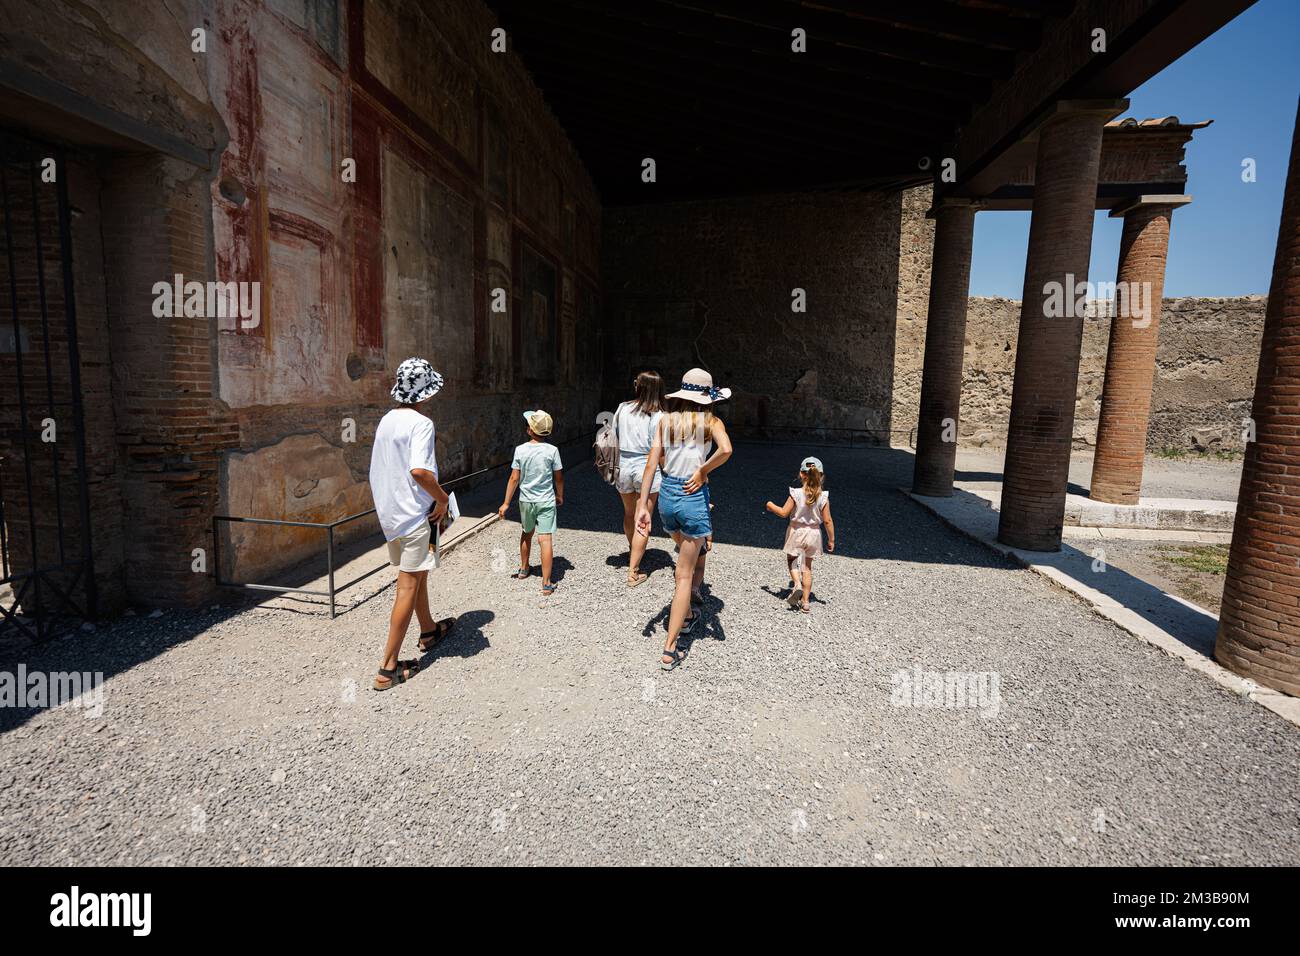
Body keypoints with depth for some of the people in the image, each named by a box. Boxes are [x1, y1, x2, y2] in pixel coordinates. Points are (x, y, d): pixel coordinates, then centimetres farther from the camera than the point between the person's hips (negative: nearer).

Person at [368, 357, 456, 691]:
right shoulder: (421, 423, -17)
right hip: (413, 513, -9)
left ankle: (429, 630, 45)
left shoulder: (386, 420, 9)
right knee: (408, 586, -2)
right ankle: (388, 668, 3)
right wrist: (442, 498, -16)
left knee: (418, 574, 24)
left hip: (389, 510, 9)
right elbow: (419, 470, -31)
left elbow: (382, 468, 15)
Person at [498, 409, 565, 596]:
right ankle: (546, 584, -4)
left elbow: (514, 479, -6)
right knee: (545, 539, -3)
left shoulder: (520, 450, -8)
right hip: (546, 501, -2)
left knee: (526, 533, 24)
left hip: (526, 500, 2)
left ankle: (523, 569, 41)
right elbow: (559, 477, -3)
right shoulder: (552, 450, -10)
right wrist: (560, 496, 14)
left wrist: (506, 503, 1)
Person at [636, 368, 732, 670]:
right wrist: (703, 472, -12)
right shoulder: (710, 421, -6)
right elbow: (725, 449, -28)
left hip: (667, 495, 4)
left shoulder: (665, 420, 4)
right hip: (694, 498, -4)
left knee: (688, 555, 31)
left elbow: (651, 463, -2)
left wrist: (643, 505, -2)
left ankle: (686, 615, 46)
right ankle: (670, 650, 5)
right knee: (685, 574, 4)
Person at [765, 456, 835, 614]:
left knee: (791, 560, 19)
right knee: (807, 566, 15)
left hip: (796, 532, -2)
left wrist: (771, 506, 5)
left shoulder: (796, 494, -16)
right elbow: (827, 521, -8)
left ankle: (797, 584, -9)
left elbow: (783, 513, -14)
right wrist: (831, 539, 3)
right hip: (813, 534, 2)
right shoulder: (823, 497, -10)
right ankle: (805, 601, 16)